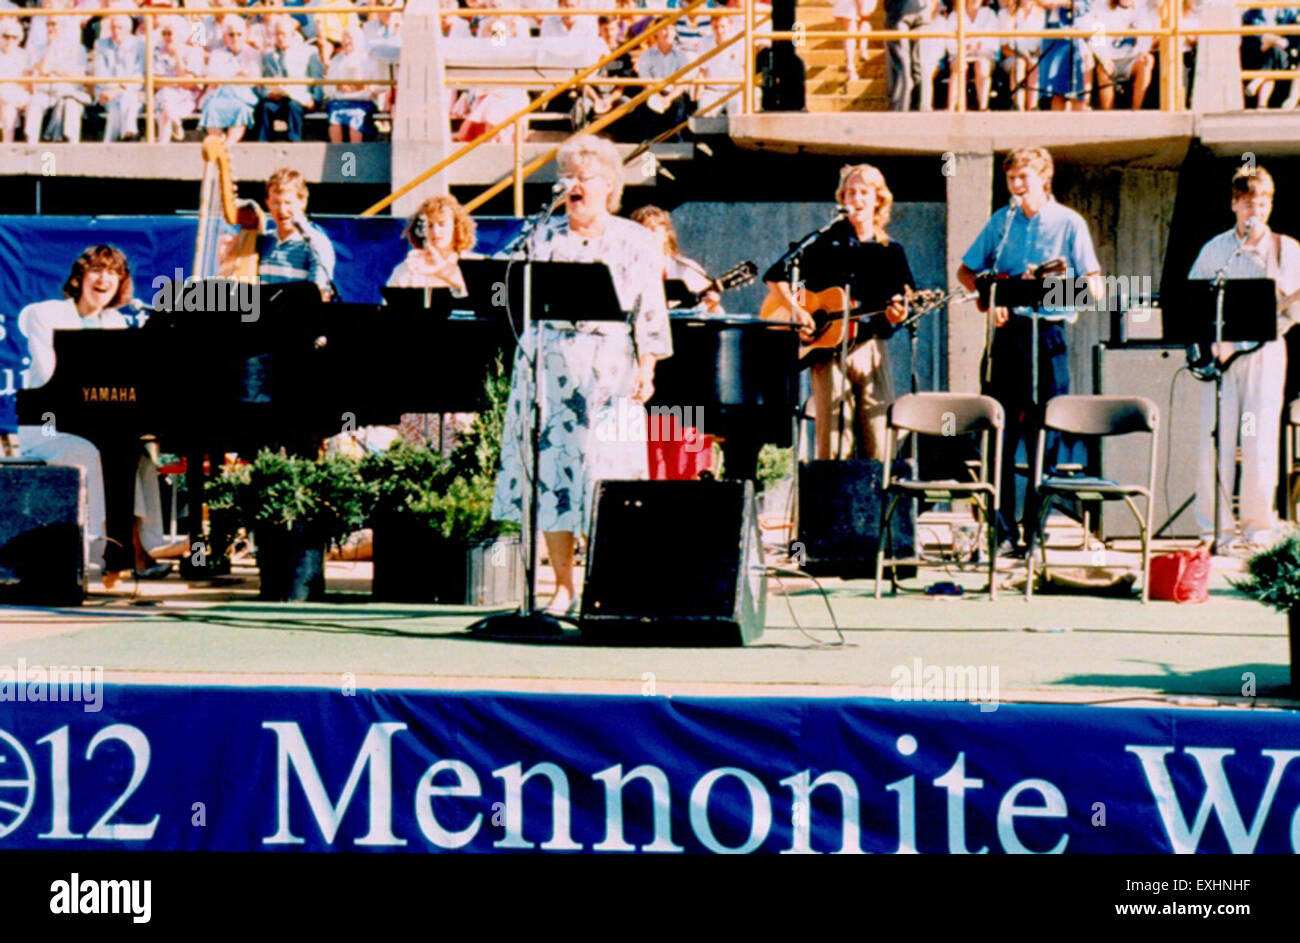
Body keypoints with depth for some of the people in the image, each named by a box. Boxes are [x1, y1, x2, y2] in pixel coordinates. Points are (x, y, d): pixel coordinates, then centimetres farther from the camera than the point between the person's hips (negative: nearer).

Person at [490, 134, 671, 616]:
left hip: (609, 369, -2)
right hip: (549, 367, 3)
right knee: (550, 468, -1)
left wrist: (646, 369, -6)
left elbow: (650, 313, 3)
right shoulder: (545, 236, 14)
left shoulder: (637, 242, 7)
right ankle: (563, 587, 7)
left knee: (605, 473, -6)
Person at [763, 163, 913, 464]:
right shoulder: (826, 242, 6)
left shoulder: (891, 252, 12)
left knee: (879, 445, -3)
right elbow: (775, 276, 4)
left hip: (871, 347, 2)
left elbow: (892, 318, 12)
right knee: (833, 444, -5)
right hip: (828, 347, -2)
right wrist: (796, 311, -9)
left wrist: (898, 314, -11)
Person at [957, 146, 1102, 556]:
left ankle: (1036, 533, 6)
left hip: (1049, 334, -3)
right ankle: (1002, 533, 5)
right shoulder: (1002, 221, 11)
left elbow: (1095, 288, -4)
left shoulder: (1069, 223, 2)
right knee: (999, 437, 0)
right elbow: (966, 271, 17)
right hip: (1008, 333, 3)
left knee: (1044, 440, -1)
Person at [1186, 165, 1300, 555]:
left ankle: (1259, 530, 3)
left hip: (1264, 352, -1)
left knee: (1260, 443, -4)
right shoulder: (1213, 249, 11)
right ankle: (1213, 529, 3)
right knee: (1214, 441, -4)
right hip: (1219, 352, 1)